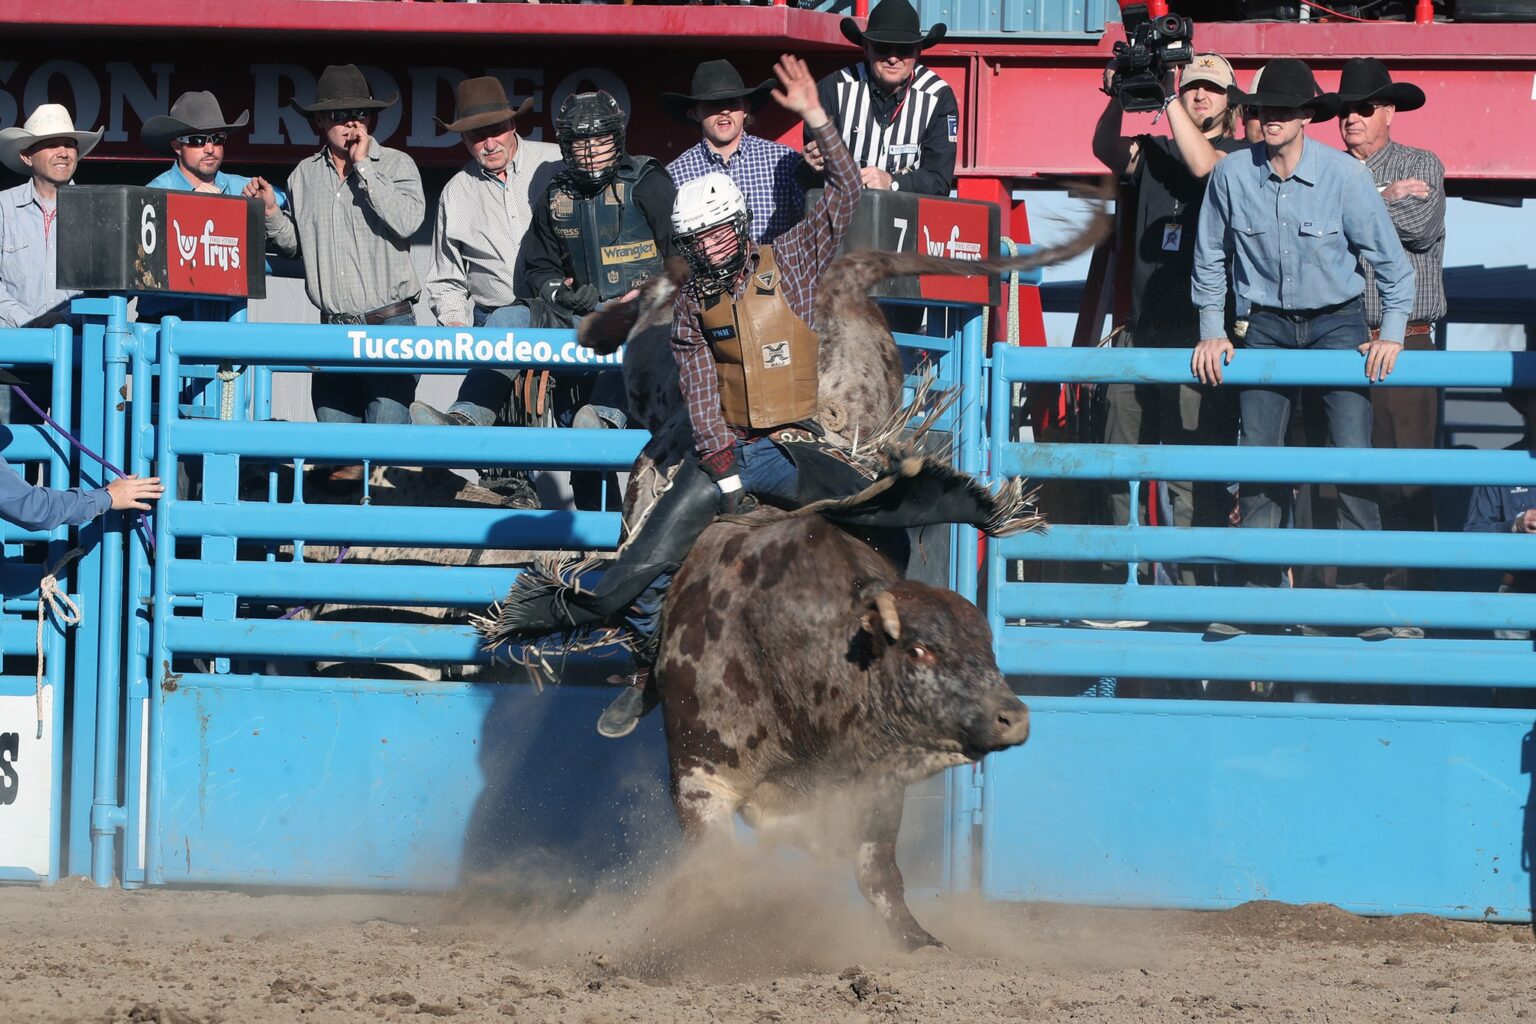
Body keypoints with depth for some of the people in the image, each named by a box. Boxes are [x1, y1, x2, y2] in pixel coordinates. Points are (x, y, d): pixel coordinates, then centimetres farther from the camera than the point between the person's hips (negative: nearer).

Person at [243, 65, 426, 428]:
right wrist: (270, 212, 4)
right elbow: (294, 245, 22)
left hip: (388, 324, -5)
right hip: (332, 329, 5)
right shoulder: (305, 175, 13)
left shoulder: (397, 165, 0)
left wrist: (363, 166, -11)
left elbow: (406, 221, -18)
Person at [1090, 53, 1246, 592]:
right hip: (1141, 333, 5)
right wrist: (1118, 98, -14)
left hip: (1199, 336, -5)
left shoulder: (1241, 157, 5)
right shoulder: (1154, 153, 18)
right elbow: (1106, 149, 2)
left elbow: (1203, 164, -14)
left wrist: (1165, 98, -13)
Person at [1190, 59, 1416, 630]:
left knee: (1353, 453, -13)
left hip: (1337, 324, -2)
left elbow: (1389, 258, -4)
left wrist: (1391, 333, -11)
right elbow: (1210, 259, 9)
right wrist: (1213, 331, 5)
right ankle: (1259, 592, 4)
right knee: (1257, 458, -1)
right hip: (1268, 326, 2)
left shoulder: (1343, 175, -14)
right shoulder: (1232, 175, -8)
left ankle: (1364, 589, -11)